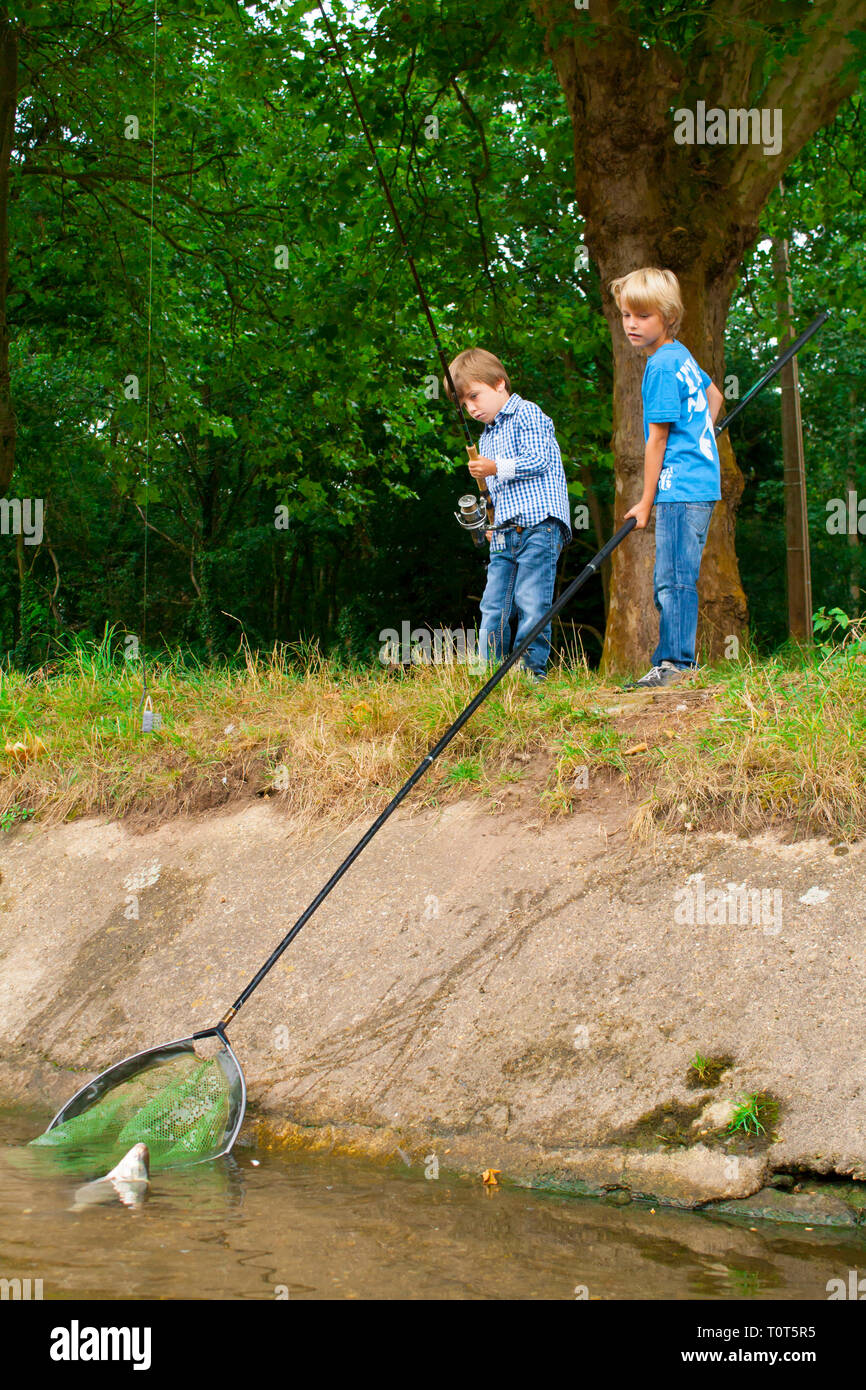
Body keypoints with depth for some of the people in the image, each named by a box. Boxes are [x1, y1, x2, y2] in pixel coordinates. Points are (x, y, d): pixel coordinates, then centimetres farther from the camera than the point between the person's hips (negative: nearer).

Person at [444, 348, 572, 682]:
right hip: (504, 536, 8)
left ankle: (532, 670, -9)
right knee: (493, 608, 1)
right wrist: (490, 524, 16)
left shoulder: (527, 414, 2)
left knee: (531, 602, -13)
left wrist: (498, 468, -14)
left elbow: (539, 459, -10)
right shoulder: (486, 438, 28)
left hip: (538, 525, -8)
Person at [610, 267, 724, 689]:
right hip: (699, 483, 10)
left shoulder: (661, 366, -13)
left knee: (673, 579, -11)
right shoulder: (682, 356, 16)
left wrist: (647, 501, -7)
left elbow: (657, 439, -12)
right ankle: (677, 662, 13)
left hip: (680, 488, -10)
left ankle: (675, 662, -12)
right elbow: (714, 396, 34)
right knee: (670, 579, 11)